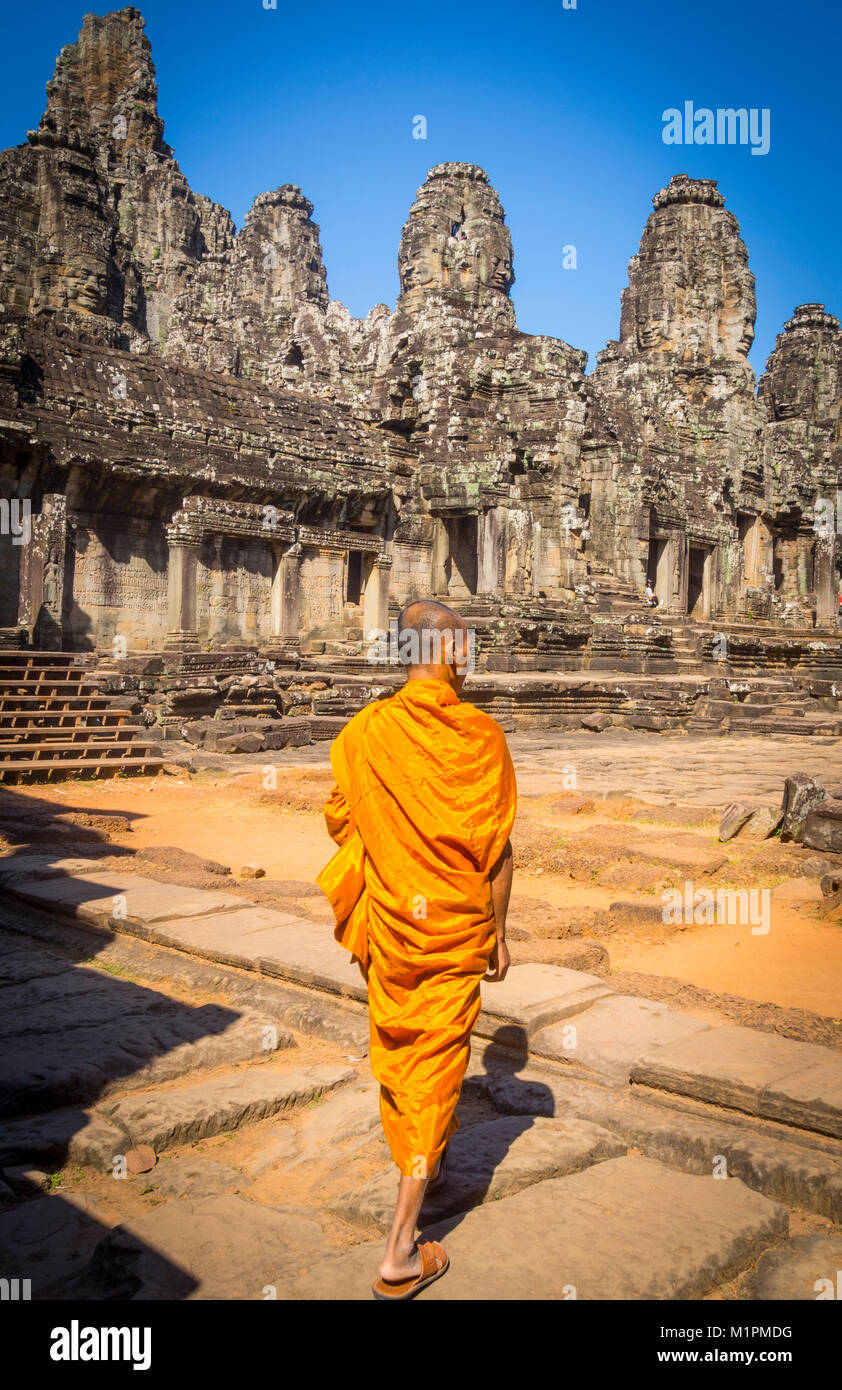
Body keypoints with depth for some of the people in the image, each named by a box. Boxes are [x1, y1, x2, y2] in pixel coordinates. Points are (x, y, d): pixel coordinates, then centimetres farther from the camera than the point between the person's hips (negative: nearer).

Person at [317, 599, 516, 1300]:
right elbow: (496, 846, -9)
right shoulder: (483, 735, -12)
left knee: (397, 1050, 22)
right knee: (438, 1061, 5)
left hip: (387, 920, 2)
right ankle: (402, 1251, 5)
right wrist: (499, 930, 3)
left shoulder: (365, 730, -9)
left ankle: (425, 1165, 46)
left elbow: (338, 819, 0)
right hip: (458, 925, -2)